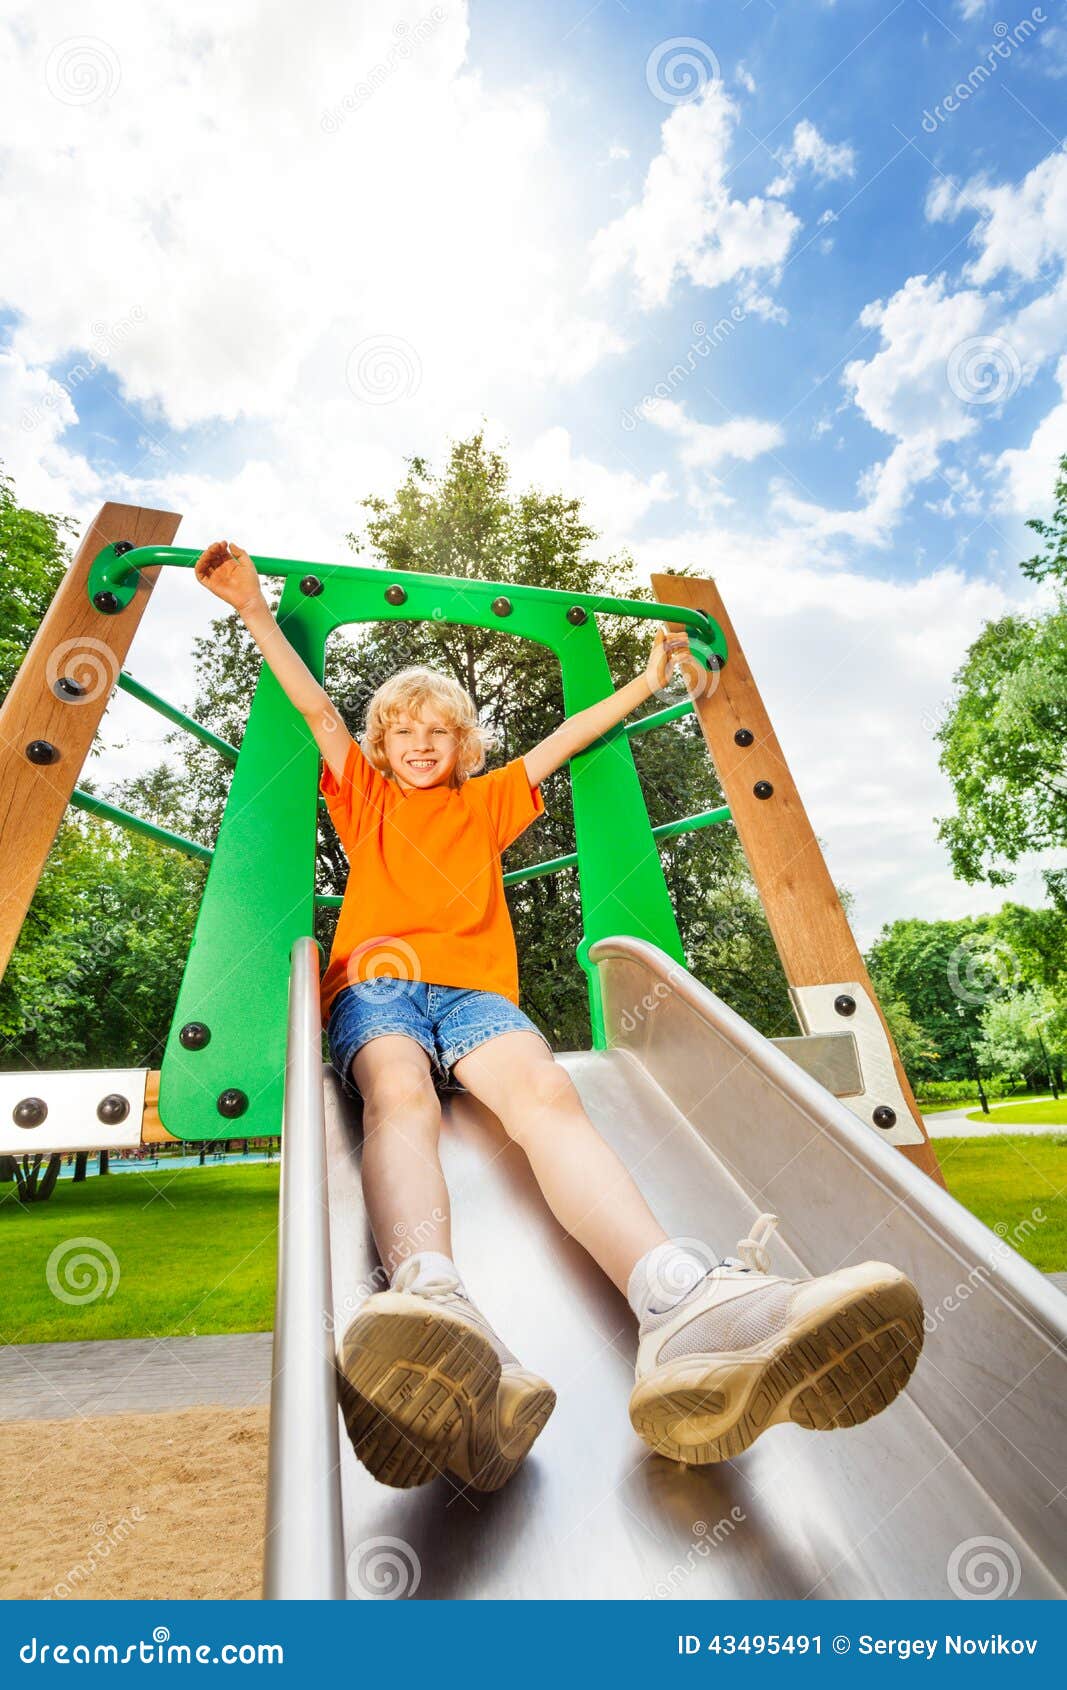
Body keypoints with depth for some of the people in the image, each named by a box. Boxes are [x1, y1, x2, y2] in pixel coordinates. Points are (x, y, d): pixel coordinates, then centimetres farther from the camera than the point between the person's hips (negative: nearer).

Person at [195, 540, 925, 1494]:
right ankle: (437, 1311, -62)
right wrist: (253, 607, 26)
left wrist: (648, 681, 36)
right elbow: (315, 704, 26)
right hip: (378, 982, 0)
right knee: (401, 1095, -34)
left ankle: (684, 1309, -57)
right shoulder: (365, 800, 29)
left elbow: (566, 737, 32)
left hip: (472, 987, 0)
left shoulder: (486, 803, 30)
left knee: (544, 1089, -32)